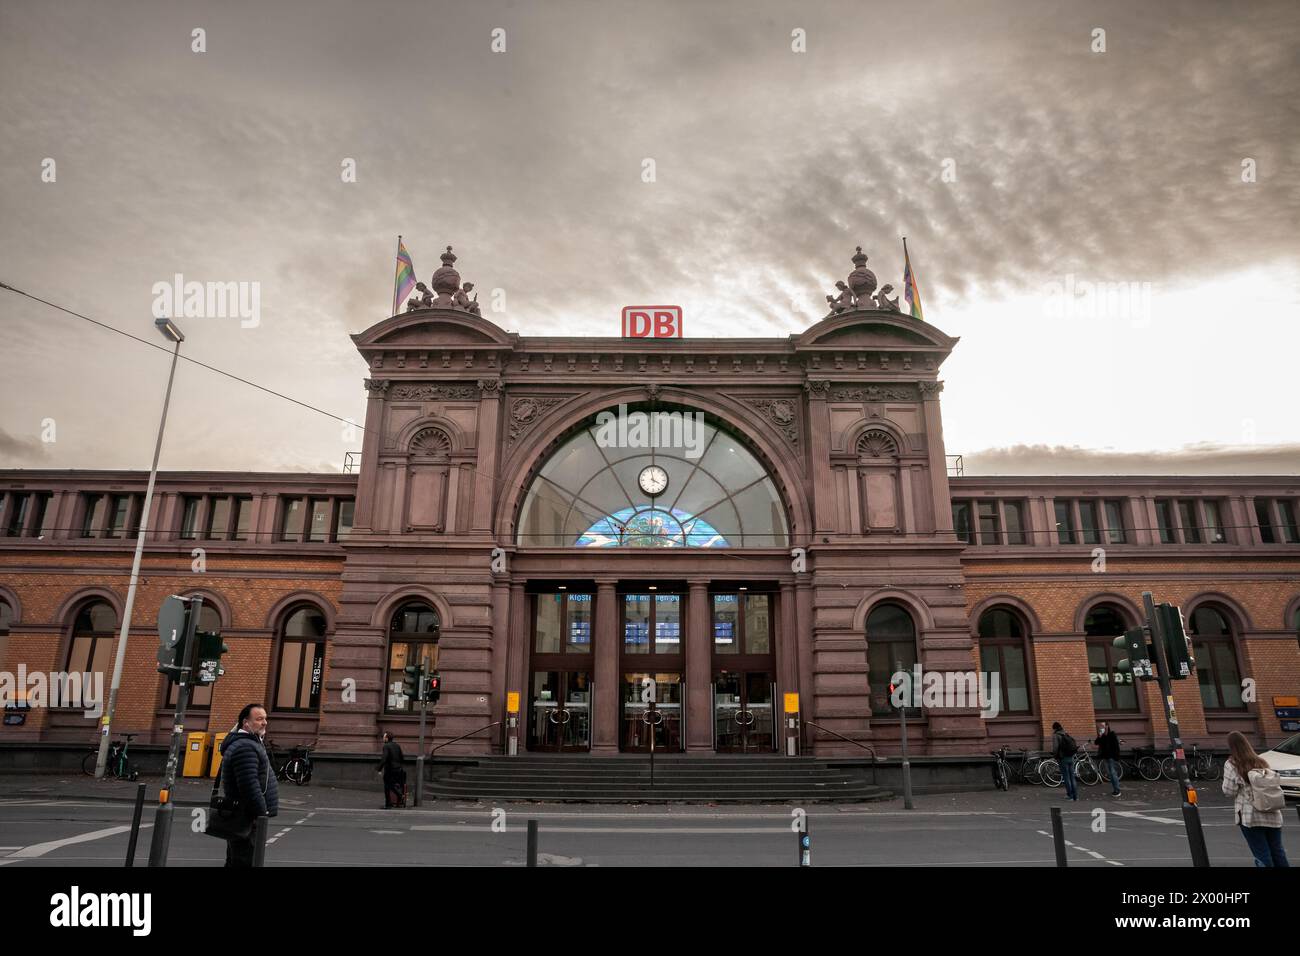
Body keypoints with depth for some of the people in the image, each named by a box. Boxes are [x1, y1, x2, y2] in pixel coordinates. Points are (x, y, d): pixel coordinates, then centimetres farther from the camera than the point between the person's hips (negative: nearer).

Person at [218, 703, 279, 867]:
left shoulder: (250, 743, 16)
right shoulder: (245, 747, -19)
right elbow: (250, 787, -25)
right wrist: (262, 814, -19)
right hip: (245, 822, -11)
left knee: (235, 861, 18)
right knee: (244, 862, -8)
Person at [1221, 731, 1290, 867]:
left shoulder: (1231, 765, -7)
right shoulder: (1262, 762, 9)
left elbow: (1229, 791, -8)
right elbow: (1277, 787, 8)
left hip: (1250, 817, -5)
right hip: (1272, 815, 5)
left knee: (1262, 856, 2)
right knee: (1278, 852, 15)